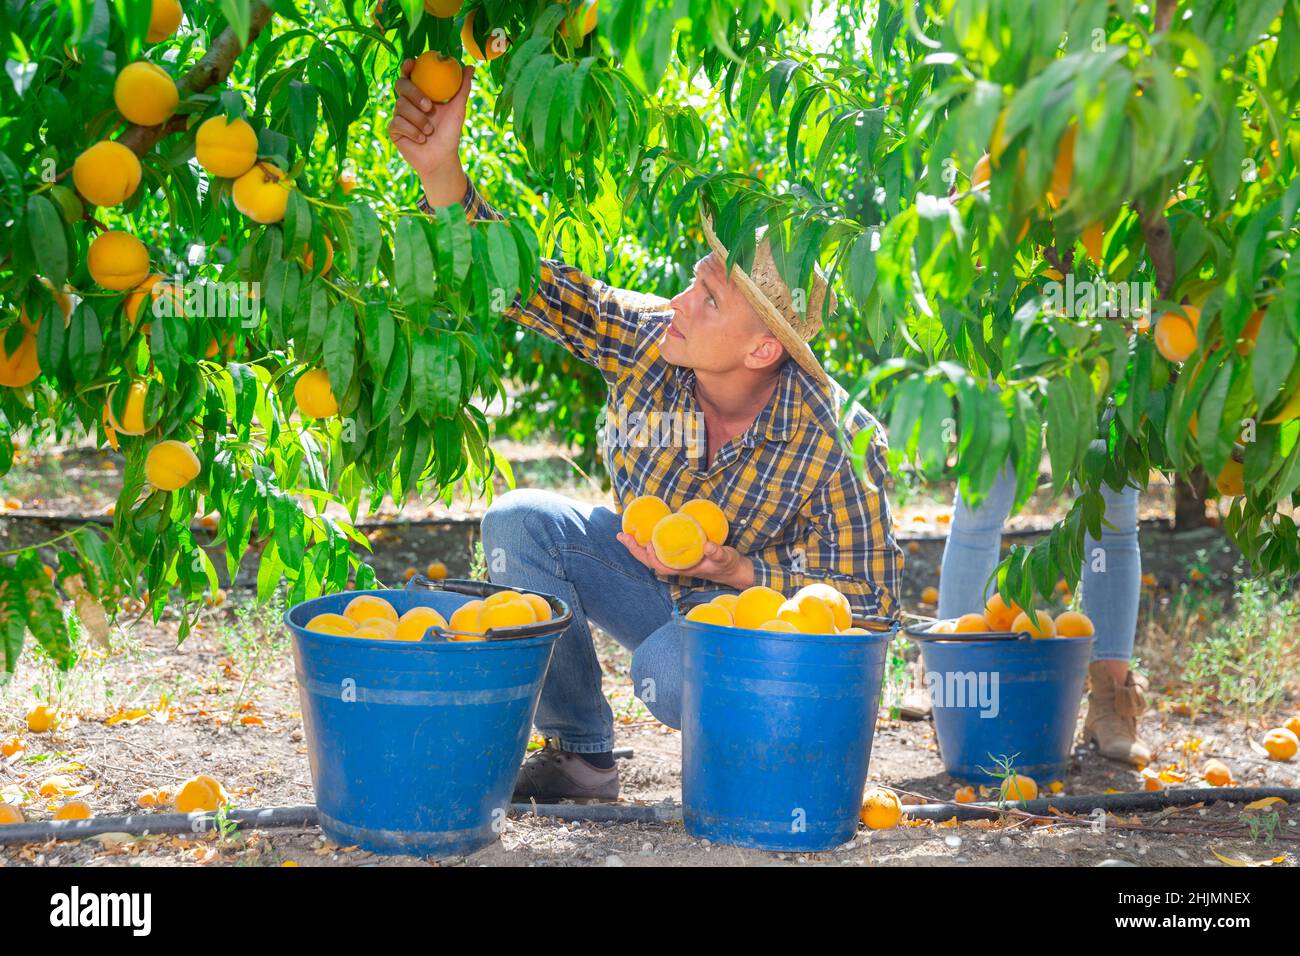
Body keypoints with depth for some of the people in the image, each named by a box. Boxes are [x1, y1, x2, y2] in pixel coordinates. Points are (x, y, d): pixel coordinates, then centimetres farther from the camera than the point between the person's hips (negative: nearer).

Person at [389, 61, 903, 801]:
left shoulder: (837, 442, -29)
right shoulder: (648, 338, -19)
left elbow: (867, 599, -20)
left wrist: (739, 570, -32)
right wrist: (441, 171, -38)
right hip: (649, 573, 5)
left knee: (670, 669, -38)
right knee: (519, 521, -20)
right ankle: (580, 756, -7)